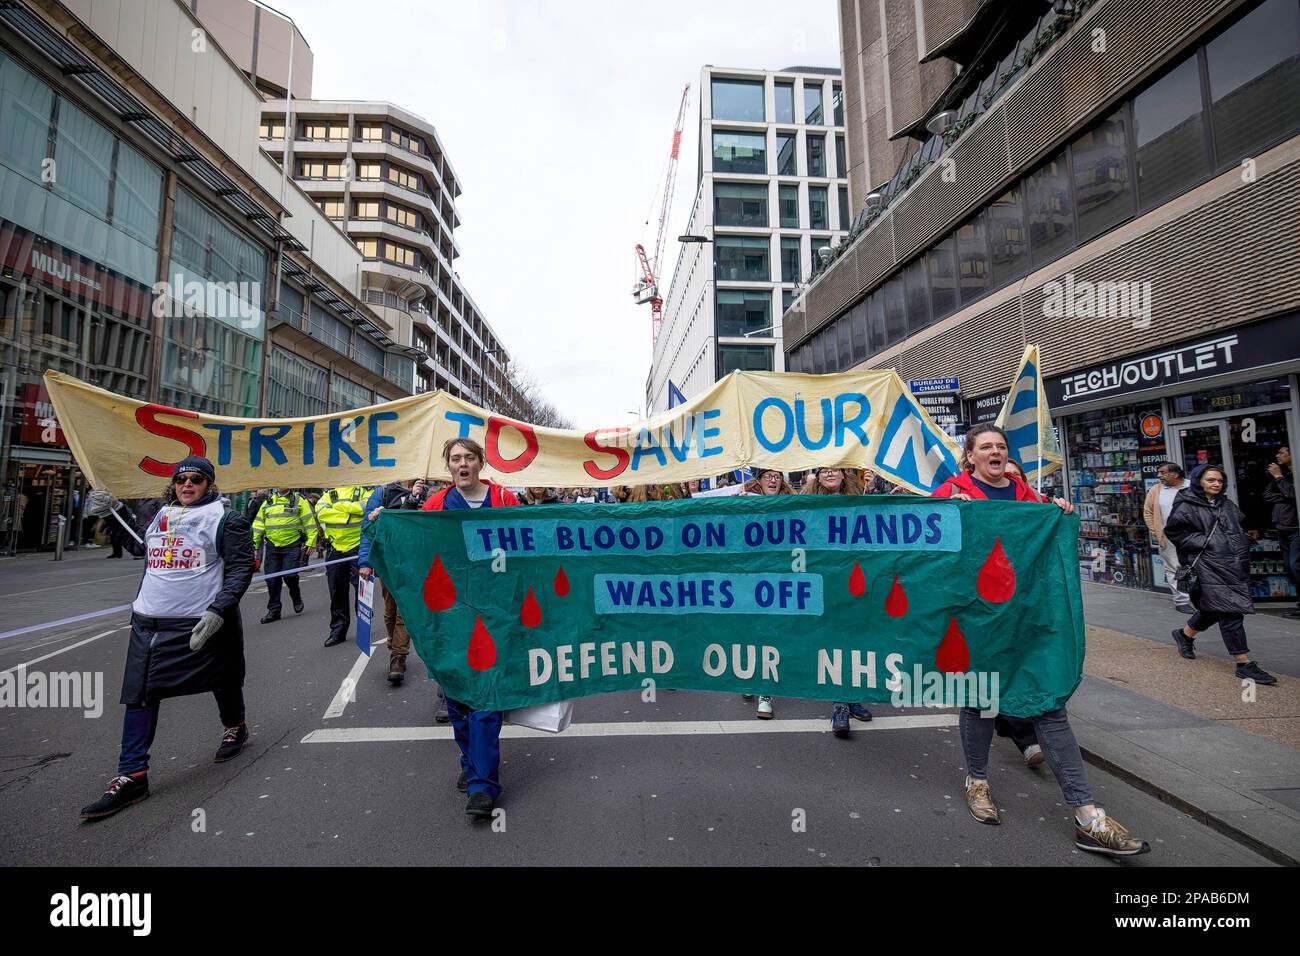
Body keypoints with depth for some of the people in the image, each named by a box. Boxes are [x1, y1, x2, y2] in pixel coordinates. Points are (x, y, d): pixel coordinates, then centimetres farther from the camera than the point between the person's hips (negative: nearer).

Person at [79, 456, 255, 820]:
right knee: (139, 692, 4)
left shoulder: (226, 518, -9)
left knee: (223, 680, 12)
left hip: (201, 624, -5)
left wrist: (218, 611, -23)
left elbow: (241, 569, -13)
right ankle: (132, 776, 14)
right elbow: (141, 546, 32)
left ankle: (235, 727, 40)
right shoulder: (163, 514, 12)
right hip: (148, 622, 6)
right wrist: (117, 511, 24)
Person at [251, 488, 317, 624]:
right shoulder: (267, 502, 13)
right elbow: (259, 524, 16)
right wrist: (256, 545, 12)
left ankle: (296, 598, 19)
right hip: (272, 546, 4)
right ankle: (274, 610, 16)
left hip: (292, 546, -4)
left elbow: (309, 522, -1)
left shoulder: (299, 500, 1)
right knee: (272, 578, 4)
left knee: (289, 575, -10)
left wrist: (310, 542, -7)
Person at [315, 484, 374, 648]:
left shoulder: (365, 489, 1)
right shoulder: (330, 492, 12)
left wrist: (339, 505, -12)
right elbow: (320, 512, -5)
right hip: (334, 549, 4)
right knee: (337, 592, 10)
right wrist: (349, 513, -13)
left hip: (358, 547, -4)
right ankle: (338, 631, 21)